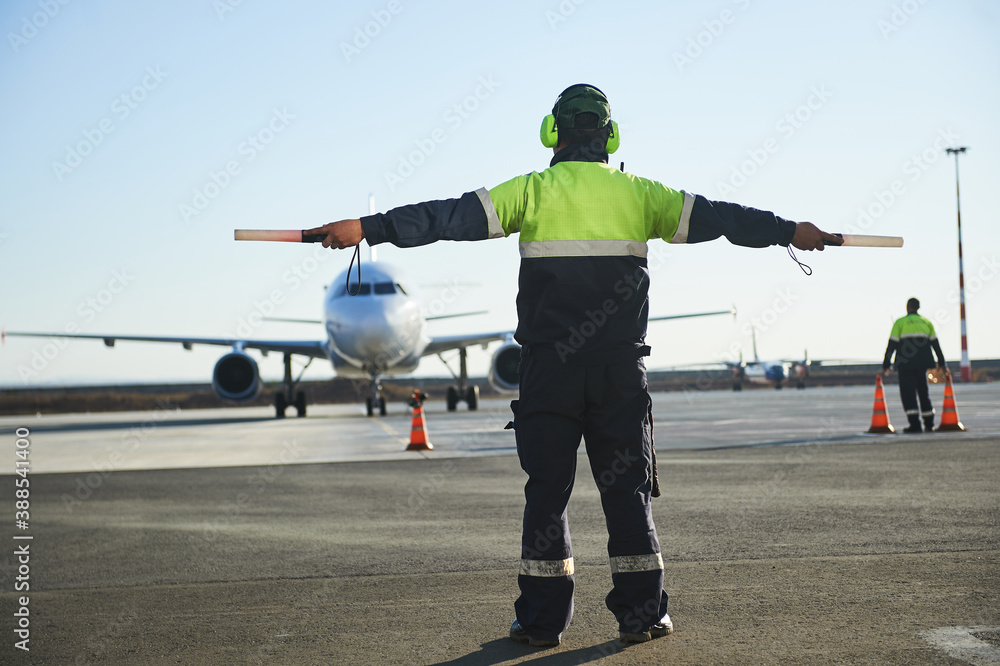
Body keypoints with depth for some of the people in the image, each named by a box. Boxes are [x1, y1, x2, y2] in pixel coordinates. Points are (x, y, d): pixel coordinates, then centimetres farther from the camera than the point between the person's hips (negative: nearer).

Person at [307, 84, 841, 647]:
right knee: (627, 486, 8)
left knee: (547, 488, 5)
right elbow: (710, 217, 7)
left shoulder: (533, 191, 0)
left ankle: (543, 619, 6)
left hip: (549, 368, -1)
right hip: (621, 368, 1)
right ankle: (642, 612, 9)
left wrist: (367, 229, -6)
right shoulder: (638, 194, 5)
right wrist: (791, 231, 17)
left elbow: (453, 217, -7)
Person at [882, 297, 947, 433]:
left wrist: (886, 364, -1)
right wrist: (941, 363, 21)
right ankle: (929, 424, 18)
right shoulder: (926, 322, 11)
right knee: (923, 391, 14)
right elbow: (935, 343, 14)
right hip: (922, 363, 4)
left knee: (908, 393, -3)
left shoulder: (900, 322, -2)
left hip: (905, 364, -4)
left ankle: (915, 424, -13)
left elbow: (892, 344, -5)